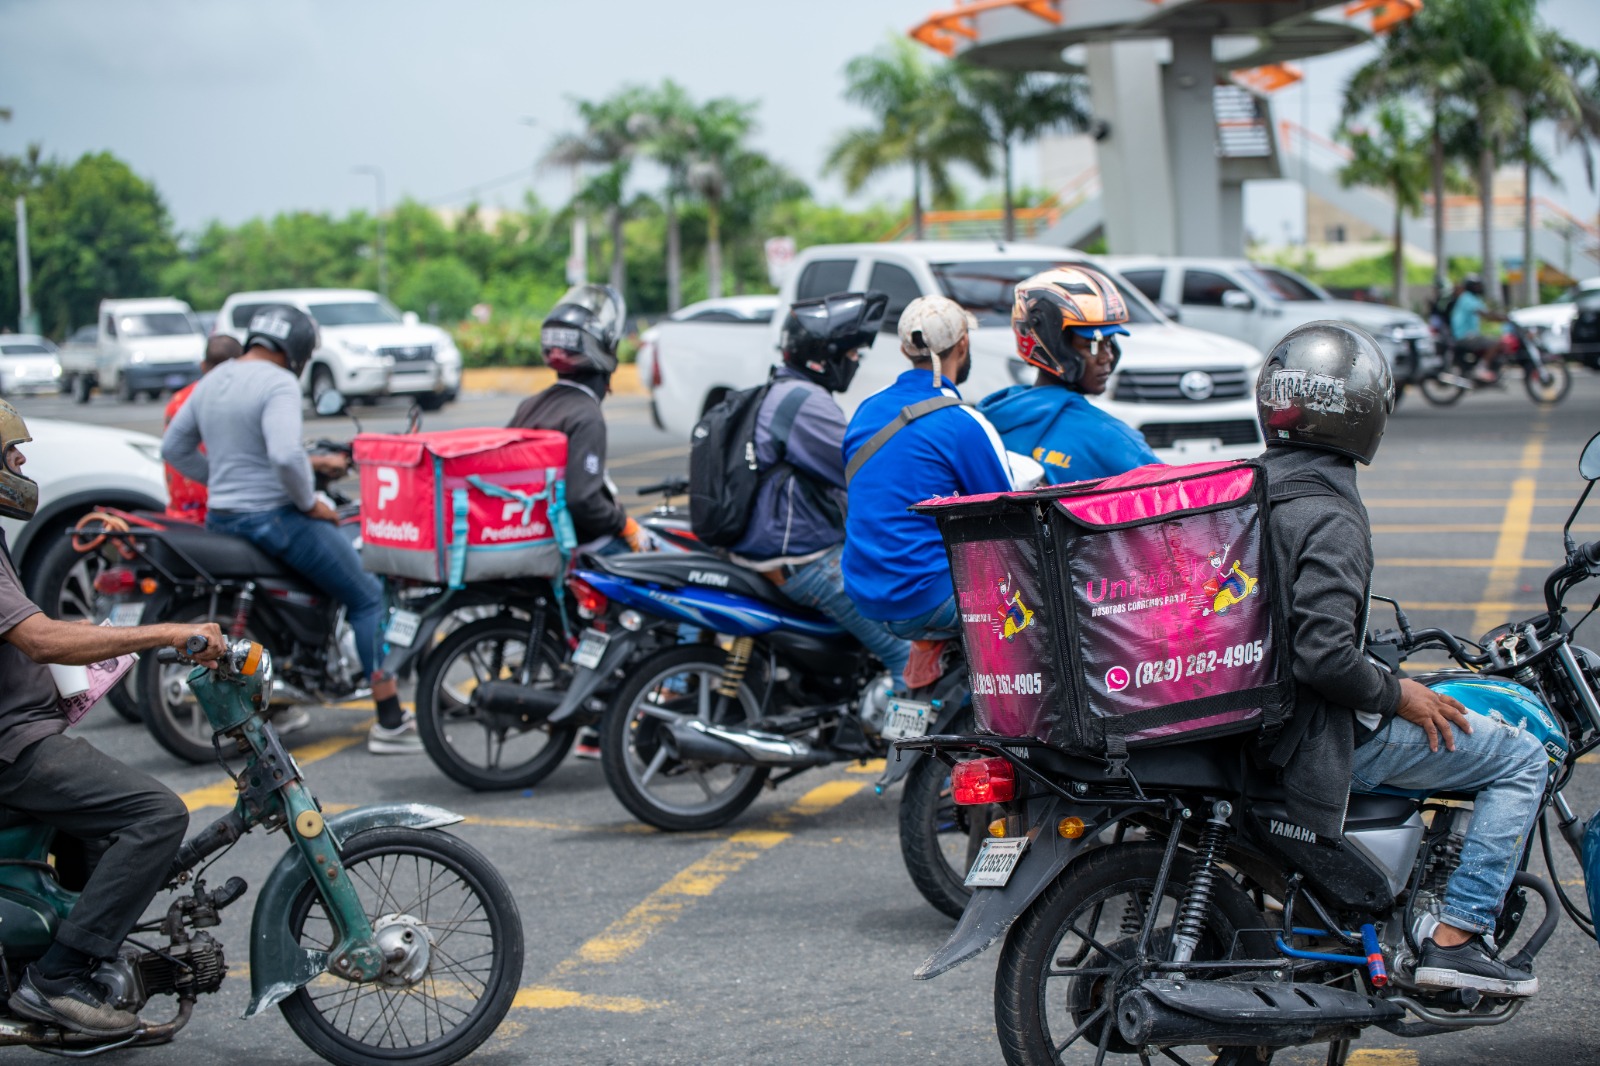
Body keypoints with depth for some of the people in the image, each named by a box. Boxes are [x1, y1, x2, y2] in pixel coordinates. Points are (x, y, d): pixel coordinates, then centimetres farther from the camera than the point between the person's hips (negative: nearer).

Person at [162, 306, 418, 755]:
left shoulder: (211, 381, 11)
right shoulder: (278, 383, -15)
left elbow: (174, 448, 17)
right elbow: (286, 455, -30)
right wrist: (310, 503, -14)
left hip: (221, 518, 9)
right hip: (273, 515, -9)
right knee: (367, 597, 2)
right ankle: (390, 721, -1)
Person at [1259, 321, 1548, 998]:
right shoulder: (1329, 516, -23)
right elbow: (1325, 656, -30)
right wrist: (1397, 695, -13)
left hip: (1258, 710, 9)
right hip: (1317, 733, -9)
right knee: (1521, 759, 0)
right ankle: (1456, 939, -4)